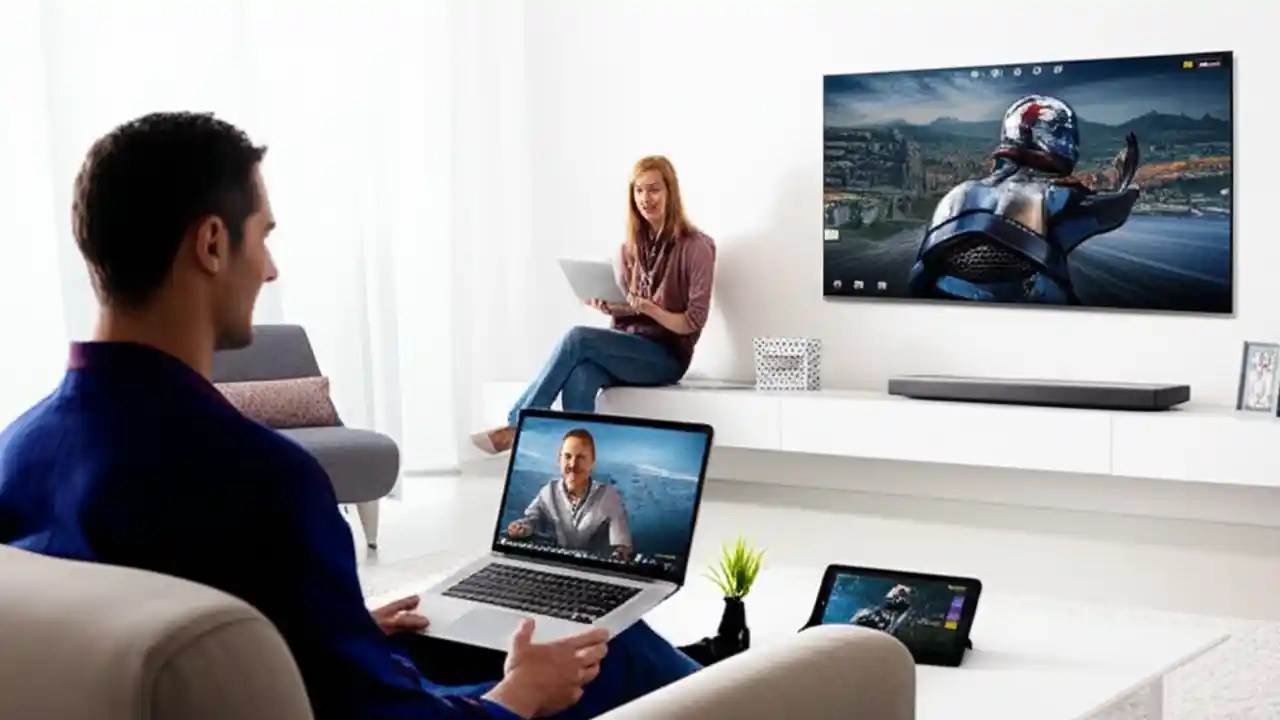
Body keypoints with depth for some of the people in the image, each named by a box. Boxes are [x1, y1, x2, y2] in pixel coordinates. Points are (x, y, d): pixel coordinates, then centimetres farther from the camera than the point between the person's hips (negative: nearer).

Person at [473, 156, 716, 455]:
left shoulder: (696, 247, -6)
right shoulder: (631, 247, 13)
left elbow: (693, 322, -10)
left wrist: (650, 309, -26)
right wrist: (609, 307, -8)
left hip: (667, 355, -5)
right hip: (629, 349, 5)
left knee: (578, 338, -26)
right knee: (580, 377, -31)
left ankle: (516, 427, -19)